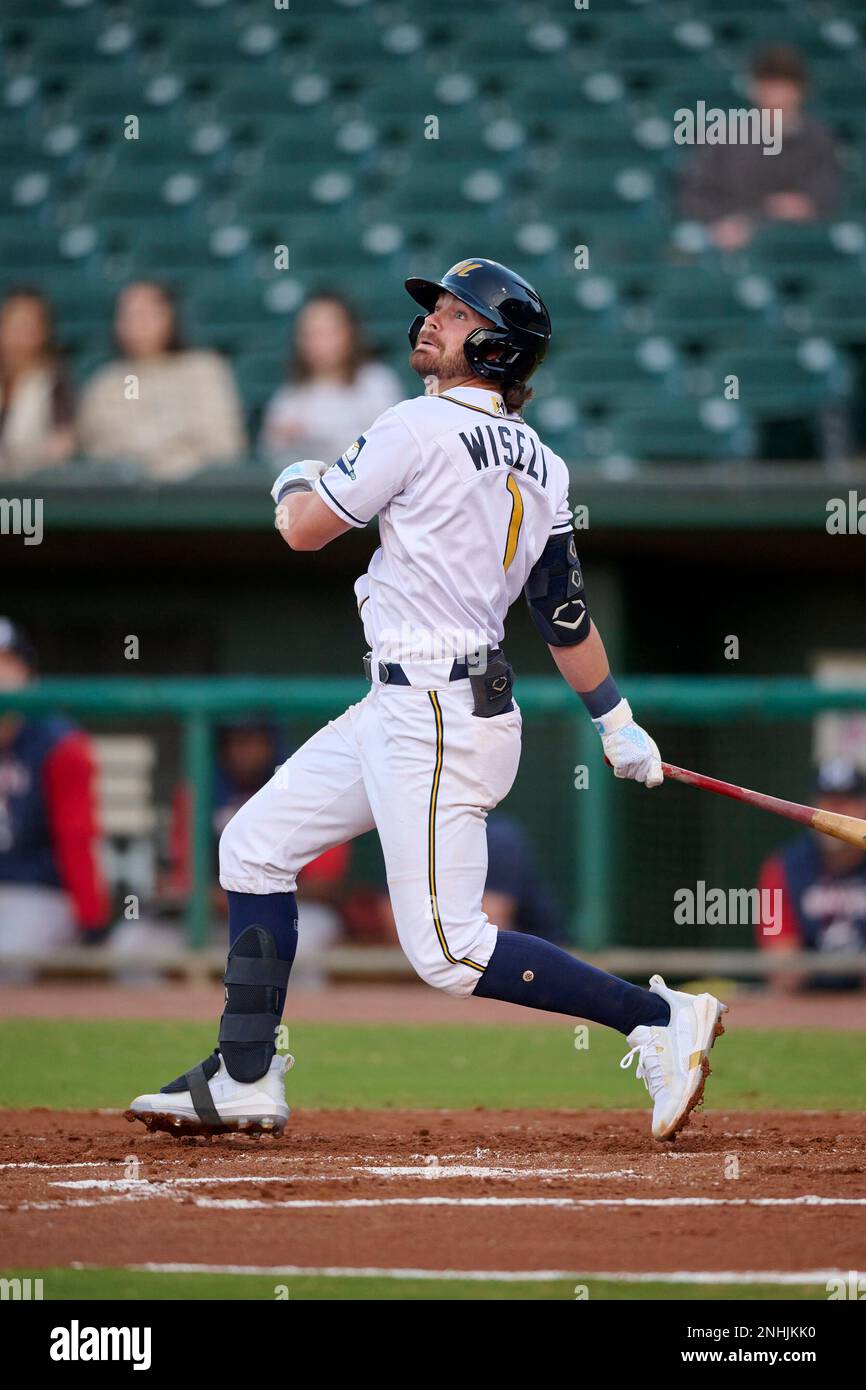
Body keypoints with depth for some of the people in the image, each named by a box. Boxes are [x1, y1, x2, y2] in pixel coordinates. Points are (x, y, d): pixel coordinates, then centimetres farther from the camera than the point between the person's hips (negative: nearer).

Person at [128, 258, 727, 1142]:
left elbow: (305, 530, -9)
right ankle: (245, 1083, 19)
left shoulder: (423, 427, -15)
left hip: (436, 722, -10)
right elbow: (564, 611, 12)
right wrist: (618, 727, 19)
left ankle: (662, 1019, -10)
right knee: (255, 845, 16)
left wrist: (296, 481, 14)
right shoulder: (539, 465, 9)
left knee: (449, 951, -11)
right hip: (400, 707, 10)